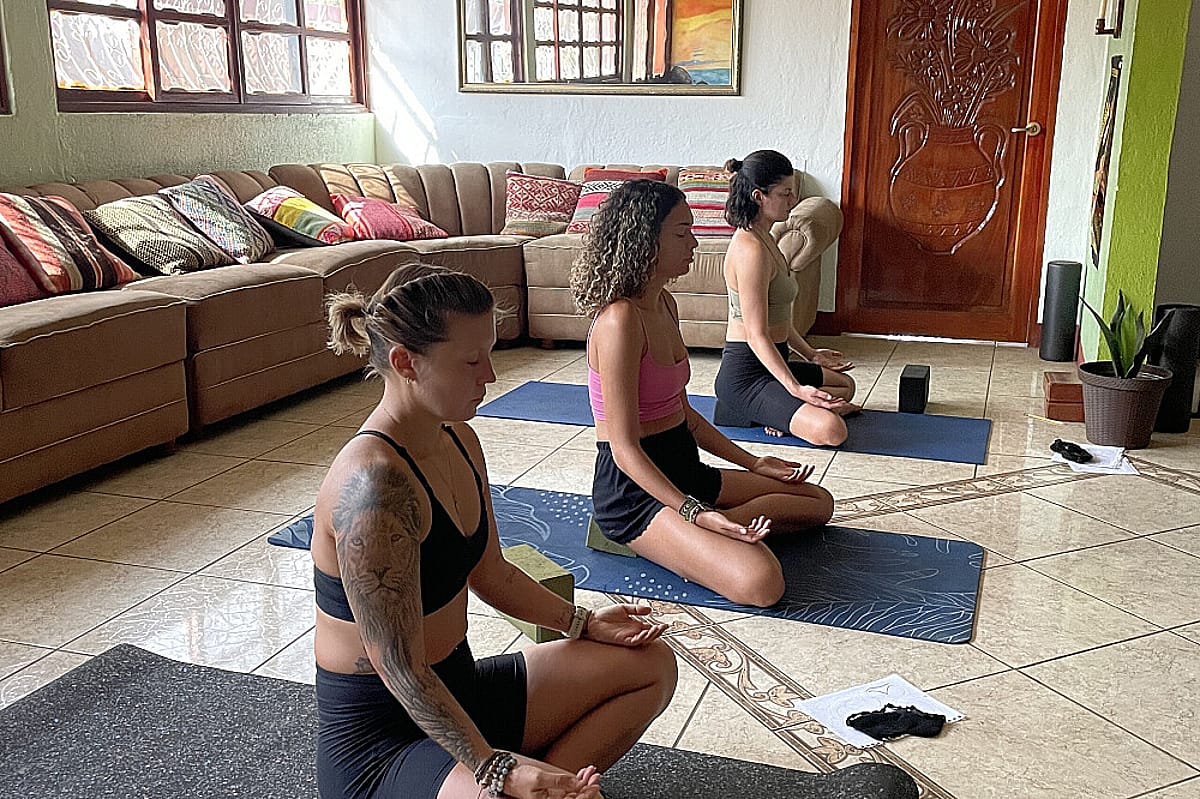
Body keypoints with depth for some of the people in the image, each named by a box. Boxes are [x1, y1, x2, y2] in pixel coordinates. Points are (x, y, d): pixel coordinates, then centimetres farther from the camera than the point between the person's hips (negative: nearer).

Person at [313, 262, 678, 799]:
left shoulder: (459, 442, 1)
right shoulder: (374, 483, -28)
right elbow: (400, 669, -27)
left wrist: (584, 623, 9)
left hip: (455, 693, 10)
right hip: (378, 746, -9)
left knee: (652, 665, 11)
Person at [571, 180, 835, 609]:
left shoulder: (664, 303, 8)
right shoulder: (621, 320, -22)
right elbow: (625, 448, -23)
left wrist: (755, 464, 13)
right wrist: (695, 512, -29)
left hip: (681, 469, 10)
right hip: (632, 489, -10)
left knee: (818, 502, 16)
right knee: (760, 582, -29)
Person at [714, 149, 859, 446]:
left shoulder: (763, 238, 10)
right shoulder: (751, 249, -22)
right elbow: (757, 335, -24)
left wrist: (810, 354, 24)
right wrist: (796, 389, -28)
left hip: (768, 363, 11)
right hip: (745, 374, -11)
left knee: (845, 385, 31)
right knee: (831, 430, -29)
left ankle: (778, 412, 10)